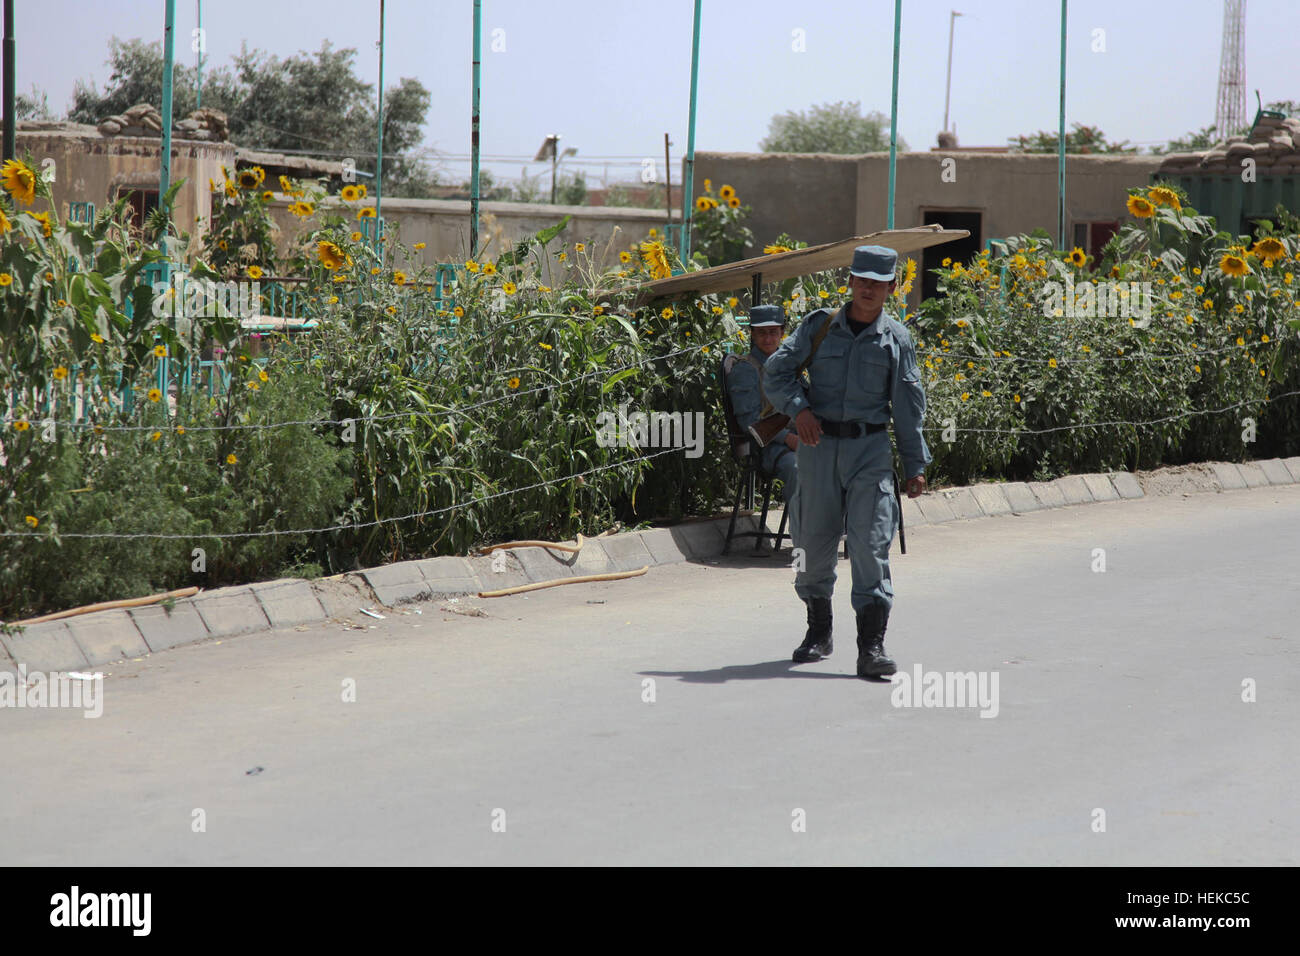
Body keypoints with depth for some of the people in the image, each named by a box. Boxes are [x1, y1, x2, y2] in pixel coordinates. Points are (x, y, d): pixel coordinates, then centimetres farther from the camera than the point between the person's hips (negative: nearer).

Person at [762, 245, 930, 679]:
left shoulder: (896, 339, 5)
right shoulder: (819, 326, 6)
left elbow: (908, 406, 7)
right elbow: (777, 370, 5)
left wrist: (916, 465, 4)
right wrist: (798, 408, -13)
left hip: (870, 448, -1)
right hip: (819, 444, 1)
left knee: (871, 545, -10)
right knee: (815, 540, 8)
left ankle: (871, 647, -12)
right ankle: (819, 632, 27)